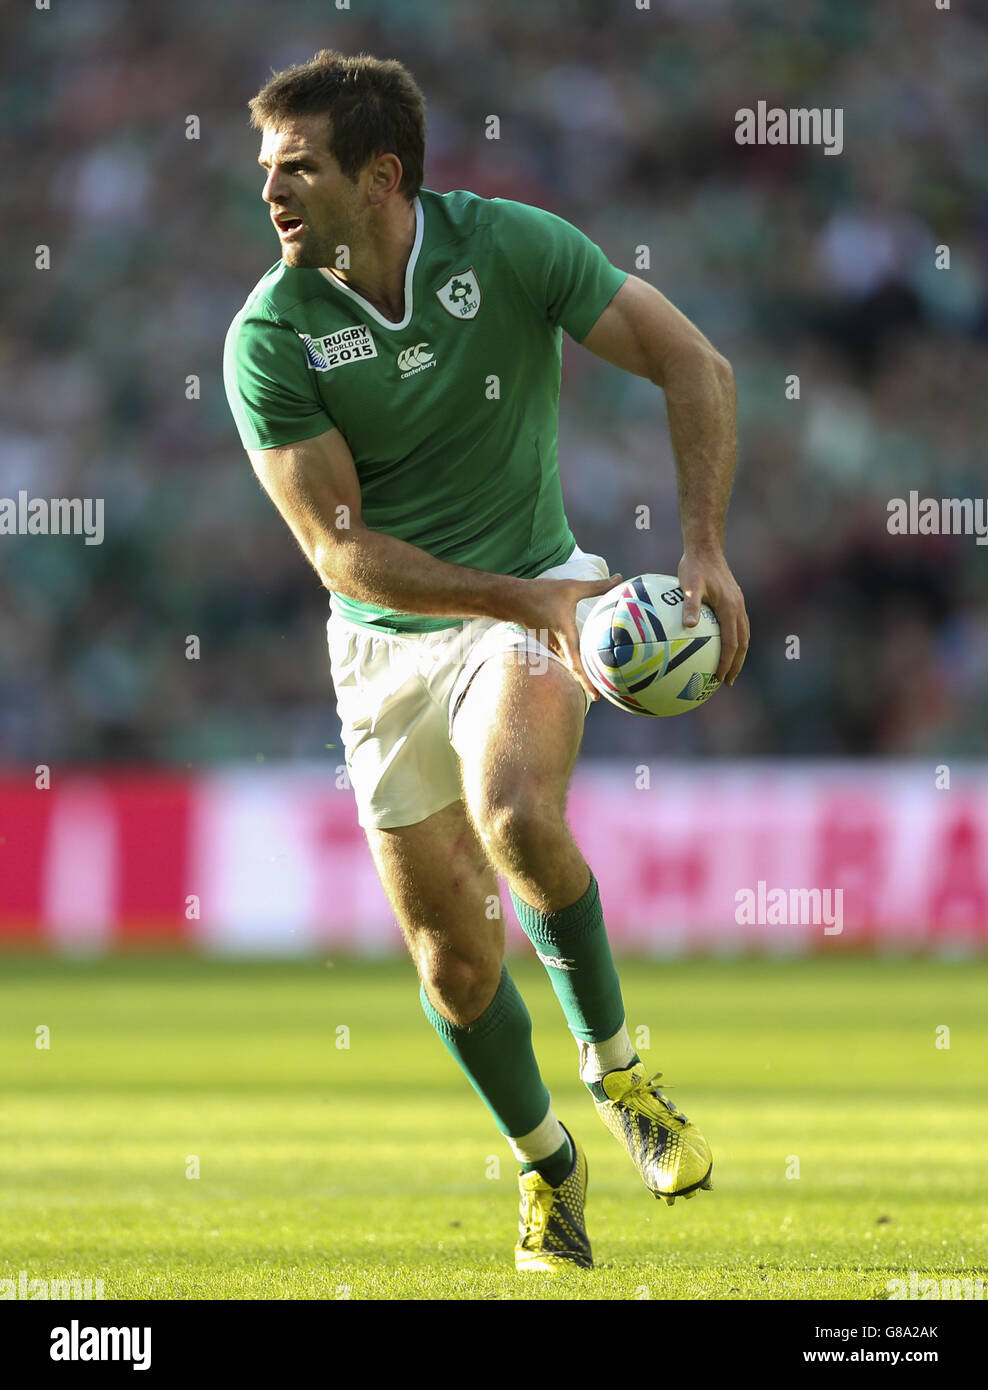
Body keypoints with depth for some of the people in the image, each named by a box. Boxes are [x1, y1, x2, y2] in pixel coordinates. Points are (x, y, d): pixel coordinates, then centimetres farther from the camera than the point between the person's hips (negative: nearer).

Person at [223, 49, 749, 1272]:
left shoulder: (512, 248, -15)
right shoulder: (271, 337, -16)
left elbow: (693, 364, -10)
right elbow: (340, 548, -18)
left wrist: (705, 549, -21)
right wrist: (524, 600, -29)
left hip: (535, 598, -1)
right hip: (388, 643, 2)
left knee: (517, 818, -32)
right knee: (454, 960, 3)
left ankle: (613, 1066, -7)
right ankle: (546, 1165, 31)